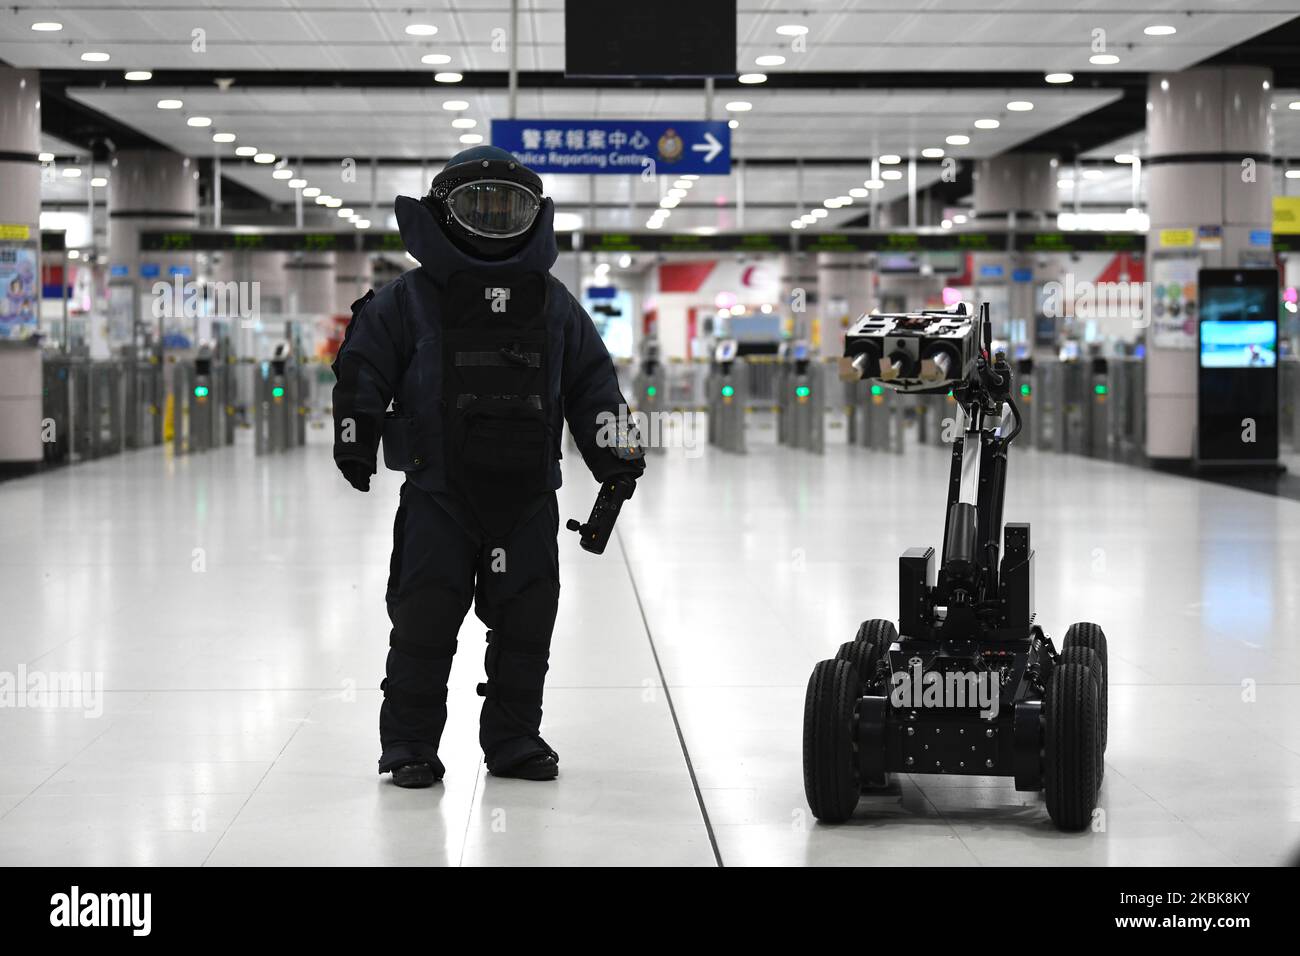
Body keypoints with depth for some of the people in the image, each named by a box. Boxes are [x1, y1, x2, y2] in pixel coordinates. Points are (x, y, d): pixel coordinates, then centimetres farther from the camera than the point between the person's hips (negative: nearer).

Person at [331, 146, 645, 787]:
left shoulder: (553, 304, 11)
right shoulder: (408, 300, 0)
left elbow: (592, 384, 14)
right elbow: (364, 368, 1)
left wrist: (616, 457, 9)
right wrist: (354, 440, -9)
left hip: (527, 493, 3)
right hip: (437, 492, -3)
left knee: (525, 619, 5)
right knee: (425, 618, -2)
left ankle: (514, 740, 19)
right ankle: (410, 745, 9)